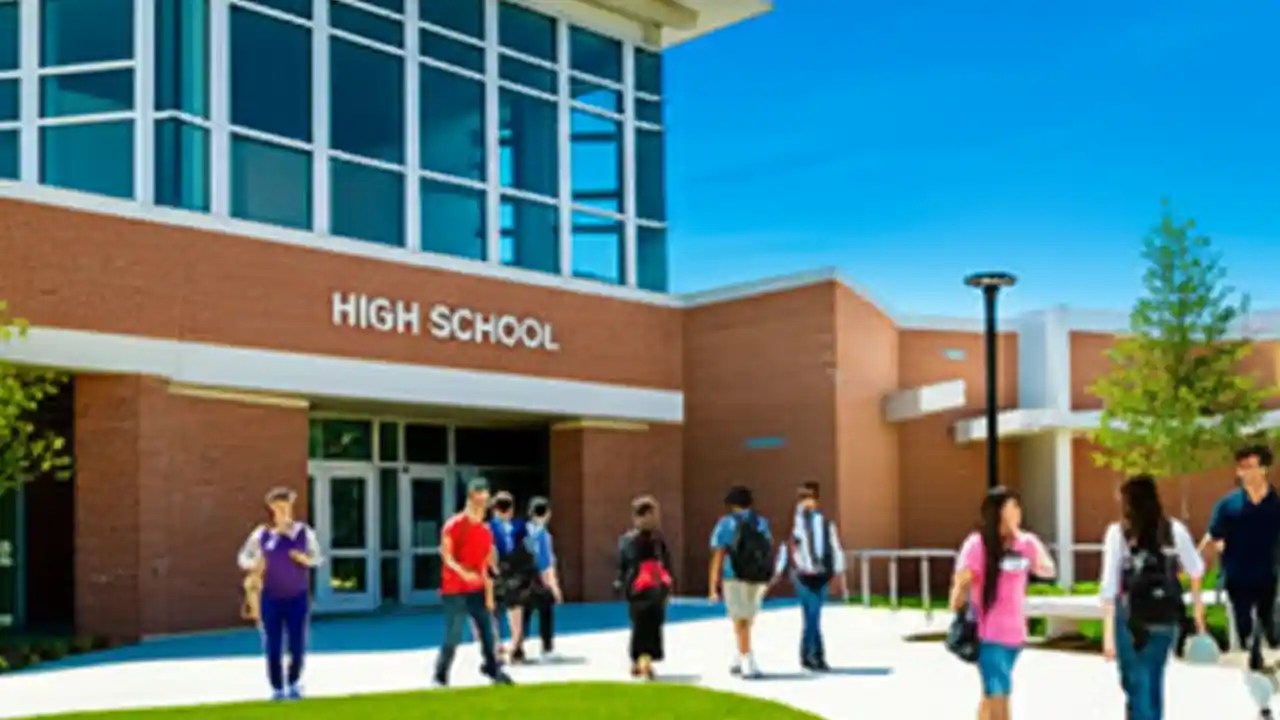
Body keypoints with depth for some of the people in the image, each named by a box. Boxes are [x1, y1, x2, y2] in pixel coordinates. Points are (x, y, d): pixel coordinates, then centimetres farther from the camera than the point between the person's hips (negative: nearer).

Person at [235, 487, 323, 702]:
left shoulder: (304, 532, -2)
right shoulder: (261, 534, -3)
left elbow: (317, 557, 7)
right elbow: (243, 557, 7)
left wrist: (306, 559, -15)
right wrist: (253, 565, -14)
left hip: (298, 597, 0)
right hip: (270, 598, 0)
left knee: (298, 645, 2)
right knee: (273, 647, 1)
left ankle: (294, 684, 25)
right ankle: (277, 688, 16)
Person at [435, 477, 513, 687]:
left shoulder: (486, 531, 9)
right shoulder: (454, 525, -9)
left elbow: (484, 565, 12)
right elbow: (446, 556, -14)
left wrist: (489, 594, 8)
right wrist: (463, 573, -31)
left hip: (477, 590, 6)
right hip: (454, 591, -6)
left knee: (487, 632, 6)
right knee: (453, 637, -7)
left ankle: (493, 670, 19)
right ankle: (440, 676, 6)